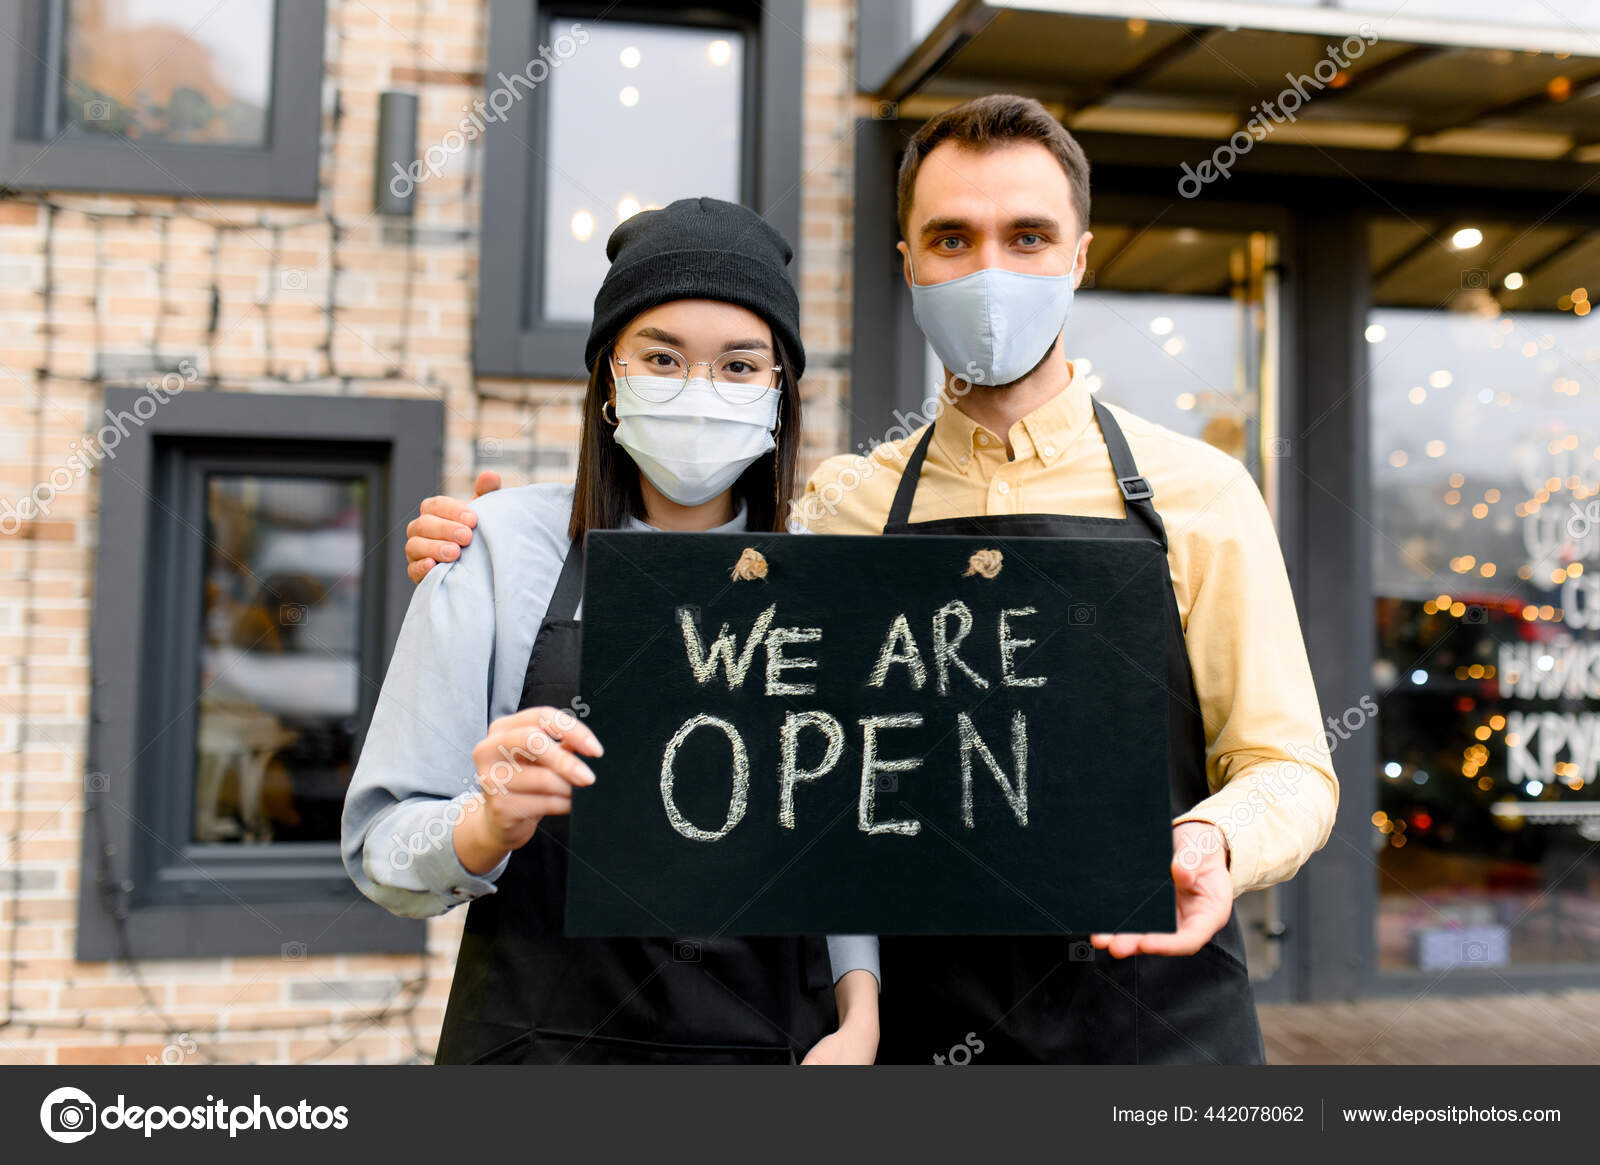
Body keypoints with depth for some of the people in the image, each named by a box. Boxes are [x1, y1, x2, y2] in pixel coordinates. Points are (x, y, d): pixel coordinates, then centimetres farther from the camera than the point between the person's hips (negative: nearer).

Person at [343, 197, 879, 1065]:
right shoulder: (506, 543, -6)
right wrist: (489, 828, -25)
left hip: (777, 1044, 3)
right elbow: (383, 848, -5)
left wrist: (858, 1013, -4)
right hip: (544, 1038, -2)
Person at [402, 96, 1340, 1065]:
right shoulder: (845, 506, 4)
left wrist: (1214, 841, -21)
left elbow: (1288, 766, 1)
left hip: (1158, 1020, -1)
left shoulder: (1200, 493, -1)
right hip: (922, 1026, 1)